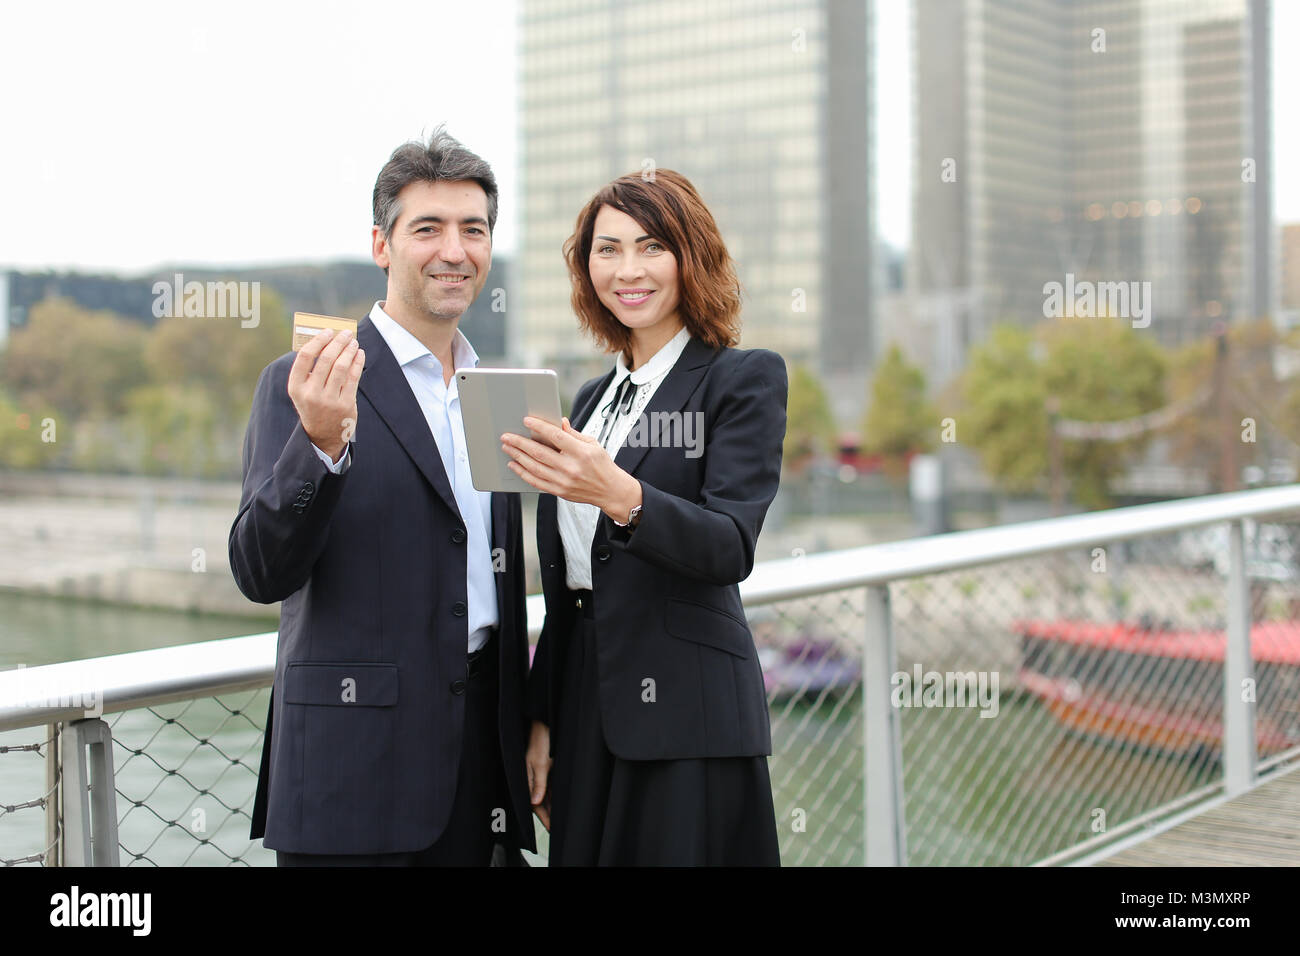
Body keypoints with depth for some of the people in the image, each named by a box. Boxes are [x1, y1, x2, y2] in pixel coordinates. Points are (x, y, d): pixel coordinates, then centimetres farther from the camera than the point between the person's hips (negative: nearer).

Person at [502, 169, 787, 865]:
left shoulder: (744, 377, -4)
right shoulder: (592, 398, 15)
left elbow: (731, 548, -18)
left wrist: (621, 495, -34)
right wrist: (542, 720, 13)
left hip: (687, 713, -6)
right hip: (587, 709, 6)